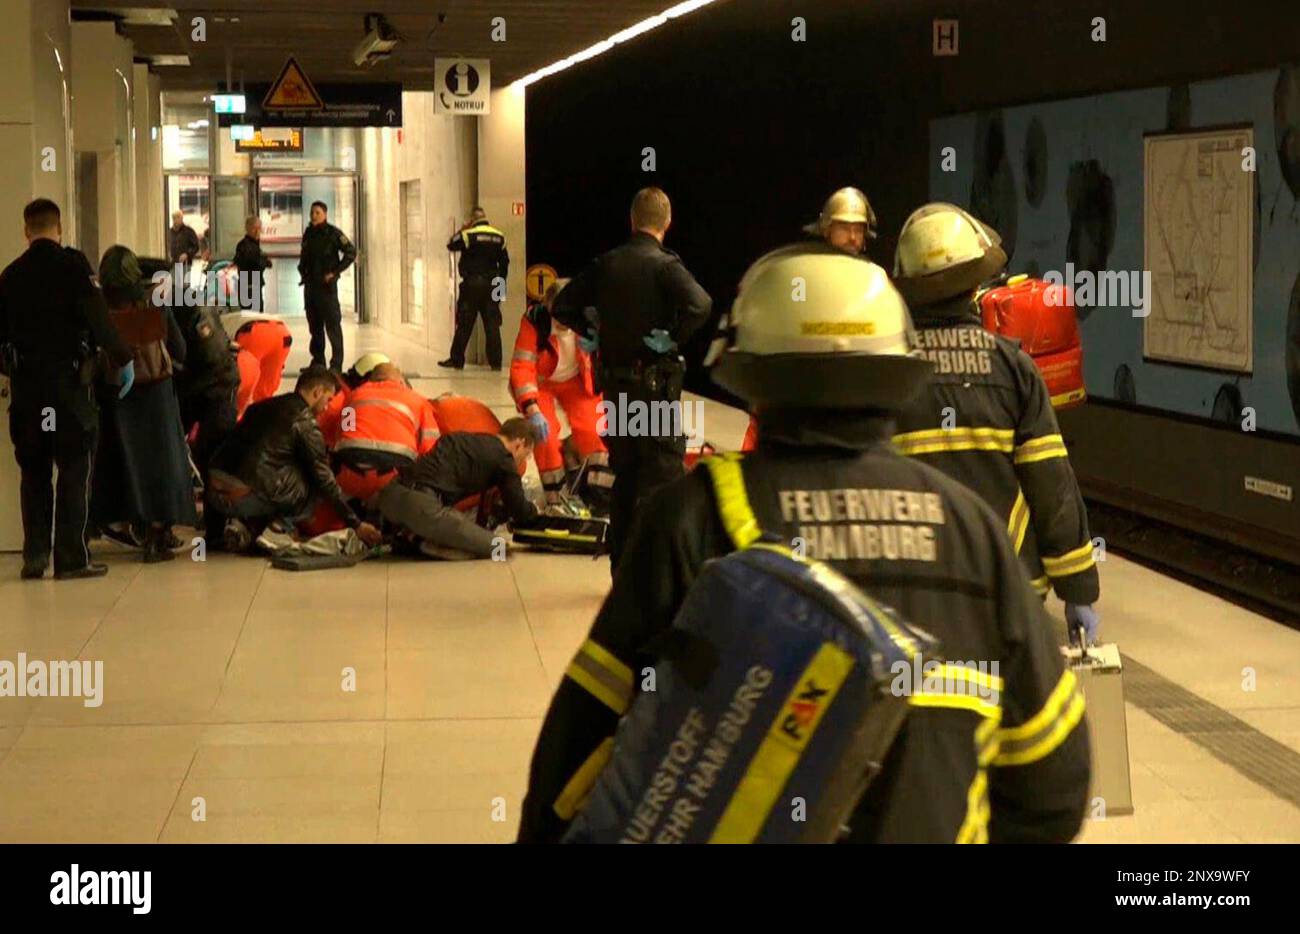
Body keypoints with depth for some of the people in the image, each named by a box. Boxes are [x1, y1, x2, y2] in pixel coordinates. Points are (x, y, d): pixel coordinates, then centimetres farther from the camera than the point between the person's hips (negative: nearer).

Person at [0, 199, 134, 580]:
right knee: (74, 470, 1)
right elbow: (98, 316, -15)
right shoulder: (72, 264, -6)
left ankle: (34, 556, 12)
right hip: (68, 381, -4)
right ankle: (71, 559, -2)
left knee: (34, 473, 12)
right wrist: (122, 359, -8)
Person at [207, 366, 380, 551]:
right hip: (250, 495, -7)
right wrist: (355, 524, 7)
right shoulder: (304, 419, -1)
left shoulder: (262, 406, 21)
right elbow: (324, 478, 1)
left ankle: (243, 523, 10)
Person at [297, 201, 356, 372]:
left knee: (332, 324, -6)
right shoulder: (308, 233, 12)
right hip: (310, 284, 7)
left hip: (326, 285, -7)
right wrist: (302, 271, 10)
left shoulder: (332, 233, -8)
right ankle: (317, 361, 18)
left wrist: (335, 272, -13)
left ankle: (336, 364, -5)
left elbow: (351, 252, -11)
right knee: (314, 325, 11)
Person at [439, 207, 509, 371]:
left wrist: (461, 230, 15)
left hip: (472, 284, -3)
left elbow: (451, 245, 4)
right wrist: (500, 283, 17)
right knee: (492, 324, 5)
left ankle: (457, 360, 5)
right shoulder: (499, 237, 6)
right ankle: (496, 362, 3)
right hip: (491, 284, 3)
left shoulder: (468, 235, -9)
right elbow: (504, 263, 10)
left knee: (464, 324, 2)